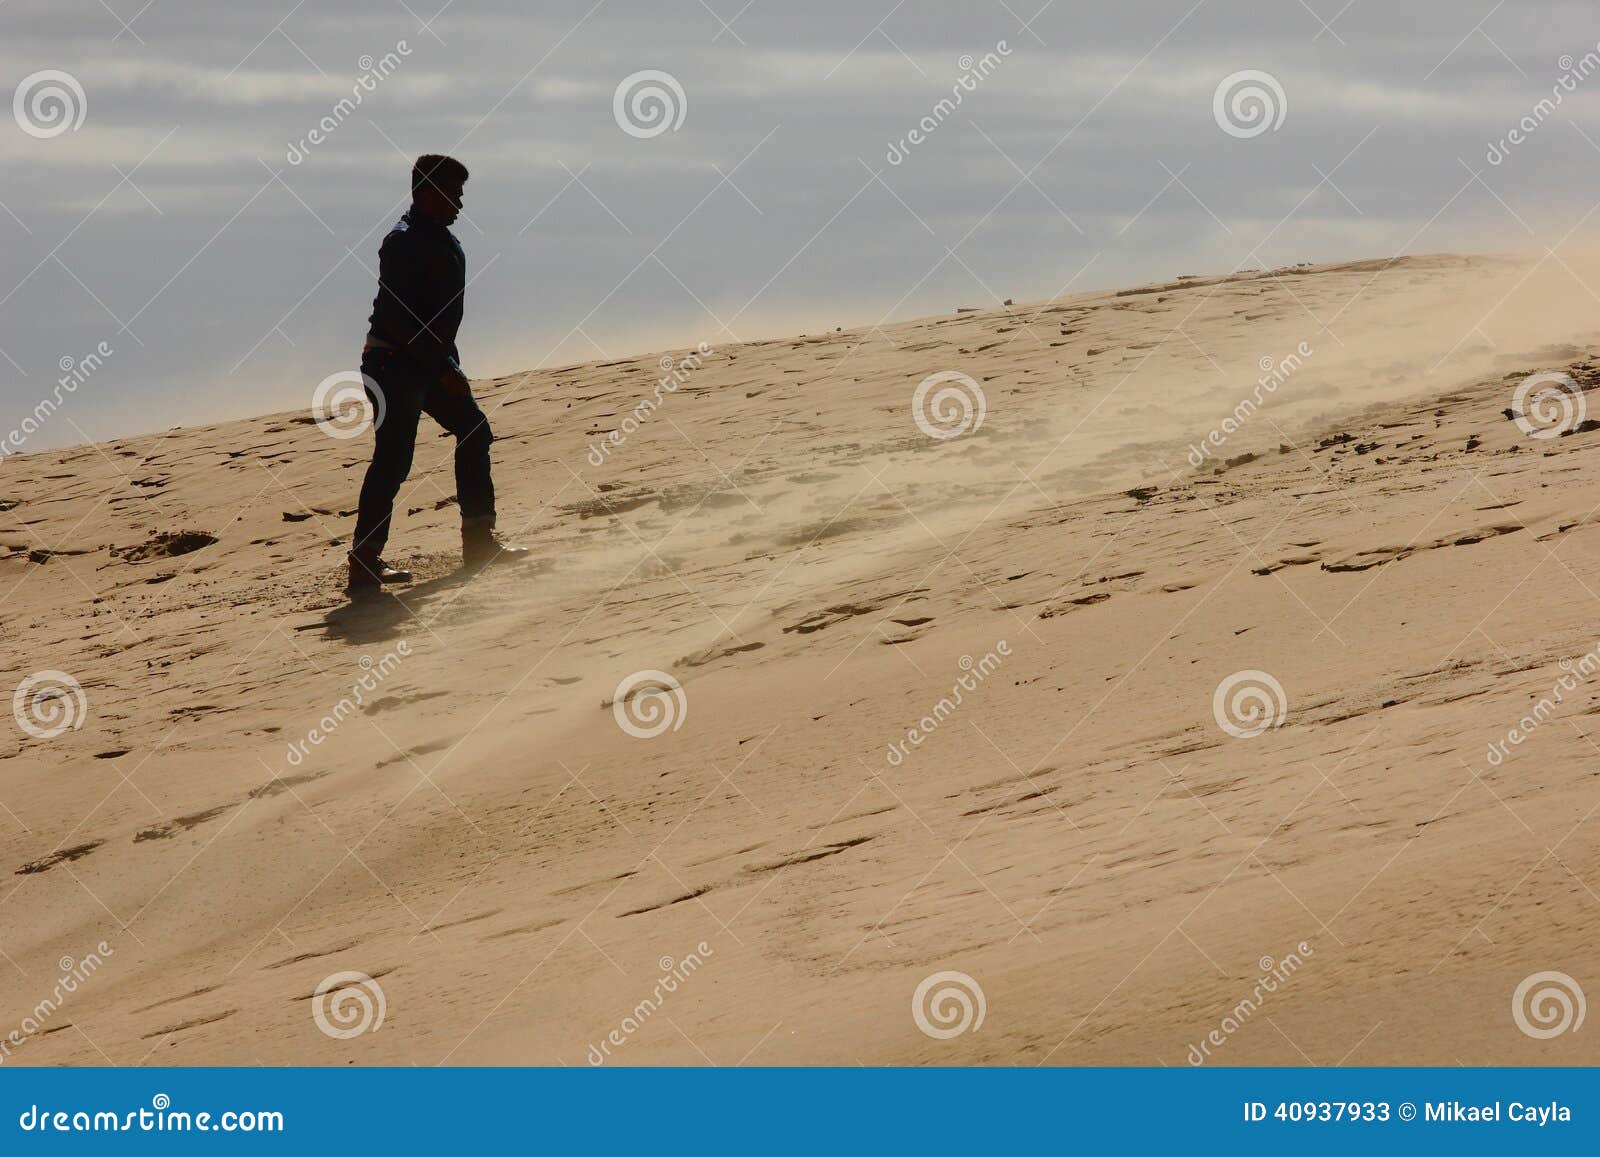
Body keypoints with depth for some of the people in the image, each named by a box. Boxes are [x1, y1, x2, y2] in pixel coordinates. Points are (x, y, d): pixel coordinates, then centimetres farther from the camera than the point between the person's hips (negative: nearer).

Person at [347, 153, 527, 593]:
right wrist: (445, 369, -25)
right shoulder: (403, 243, -18)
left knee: (473, 430, 13)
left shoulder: (442, 240, 13)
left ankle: (480, 541, 21)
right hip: (394, 362, -10)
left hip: (430, 363, 10)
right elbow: (399, 318, -25)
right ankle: (364, 563, -13)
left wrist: (448, 365, 20)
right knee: (393, 458, -13)